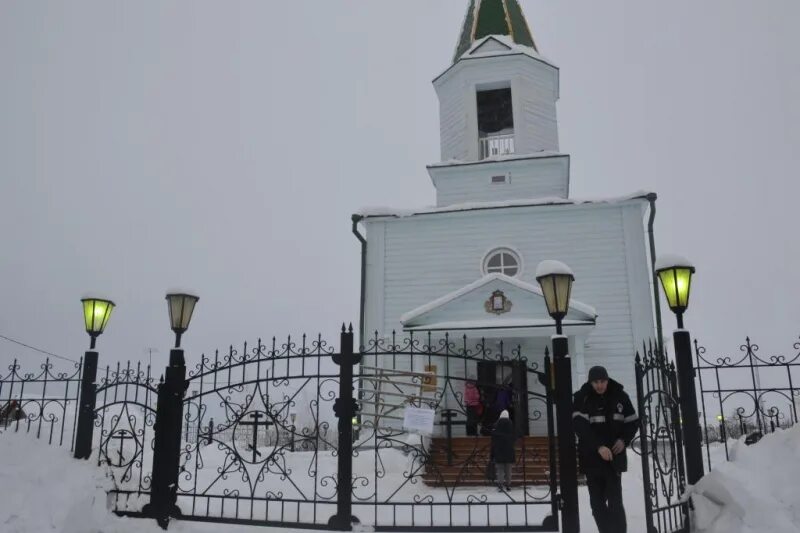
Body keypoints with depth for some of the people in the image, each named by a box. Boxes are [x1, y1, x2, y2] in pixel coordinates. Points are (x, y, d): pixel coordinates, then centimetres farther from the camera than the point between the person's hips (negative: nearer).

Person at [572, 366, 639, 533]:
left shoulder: (620, 396, 1)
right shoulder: (581, 398, -7)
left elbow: (633, 421, 11)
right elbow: (580, 426, -17)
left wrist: (624, 440, -6)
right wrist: (598, 447, -27)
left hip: (614, 456, 0)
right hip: (592, 457, 0)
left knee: (615, 501, -5)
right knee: (597, 502, 6)